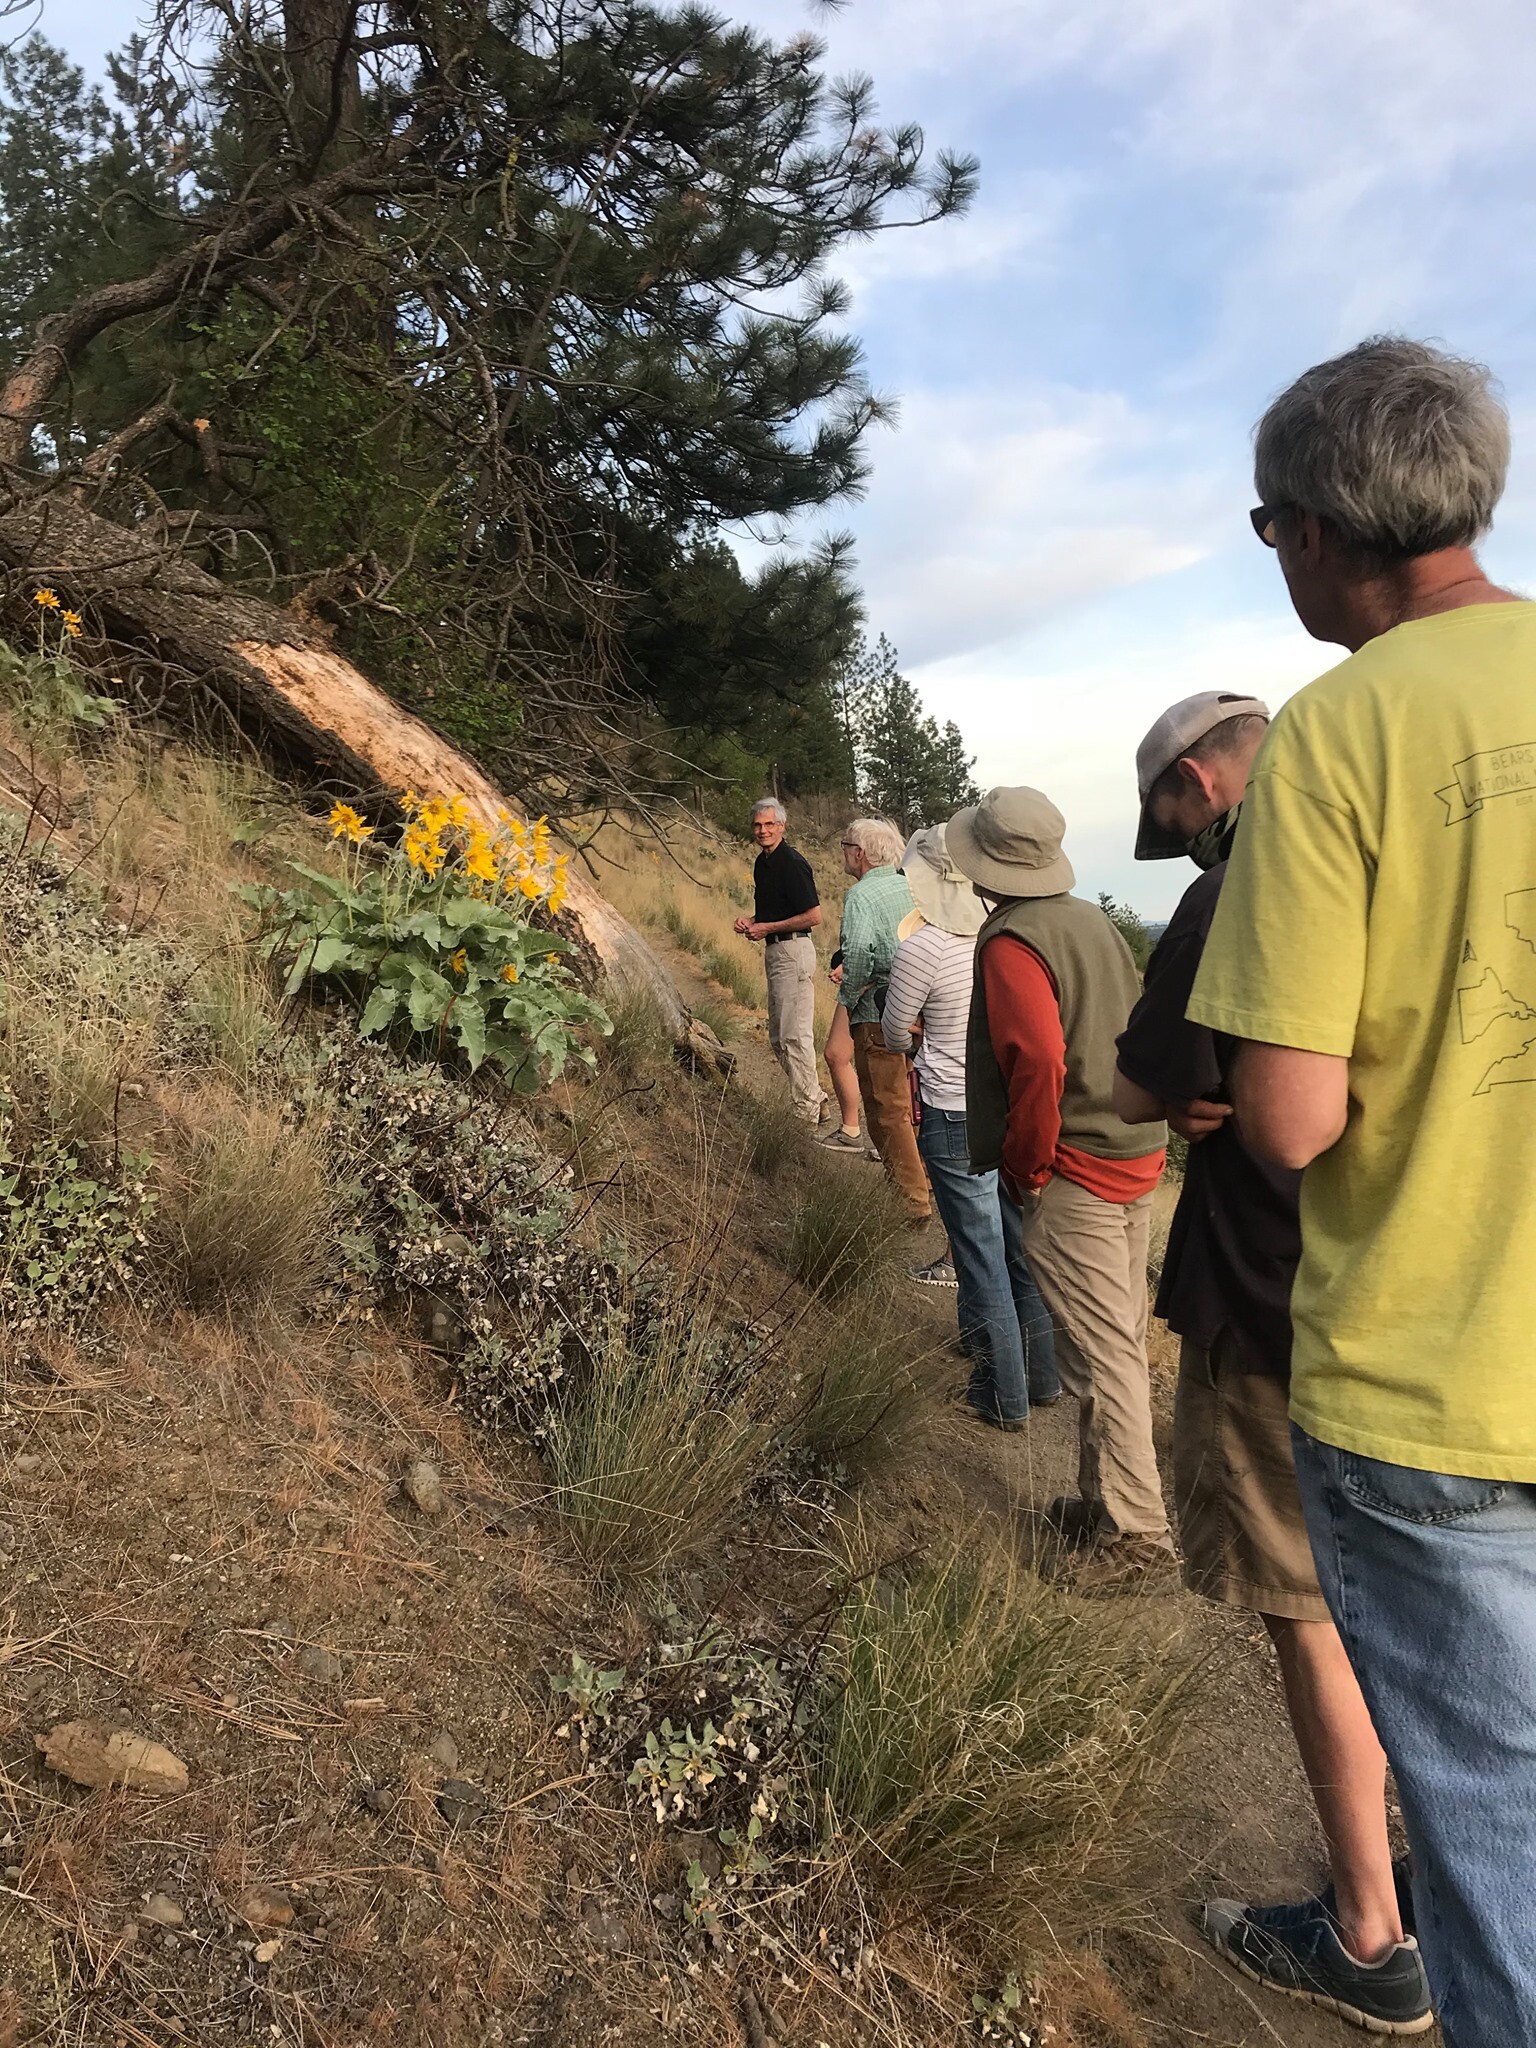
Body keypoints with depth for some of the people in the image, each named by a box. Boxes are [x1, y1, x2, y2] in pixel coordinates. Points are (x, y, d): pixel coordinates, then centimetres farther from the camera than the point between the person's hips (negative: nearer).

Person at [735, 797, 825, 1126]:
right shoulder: (762, 862, 13)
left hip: (794, 951, -10)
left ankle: (806, 1115, 2)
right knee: (778, 1036, 15)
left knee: (794, 1035, -6)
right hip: (774, 951, 10)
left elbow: (814, 916, -19)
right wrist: (751, 921, 6)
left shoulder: (792, 863, -16)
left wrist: (767, 928, -16)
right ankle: (815, 1099, 26)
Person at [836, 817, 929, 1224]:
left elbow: (858, 951, -26)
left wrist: (849, 997, -11)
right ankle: (924, 1184, 32)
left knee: (888, 1111, 0)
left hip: (878, 1014, -7)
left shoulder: (862, 894, -11)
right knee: (912, 1104, 20)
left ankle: (913, 1204, 2)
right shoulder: (912, 888, 10)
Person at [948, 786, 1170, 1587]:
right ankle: (1104, 1501, 31)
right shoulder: (1092, 921, 10)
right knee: (1121, 1341, 17)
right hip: (1135, 1158, 9)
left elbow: (1039, 1061, -27)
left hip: (1074, 1176, -9)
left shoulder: (1011, 942, -16)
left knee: (1101, 1355, 1)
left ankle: (1136, 1528, 12)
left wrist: (1027, 1168, -15)